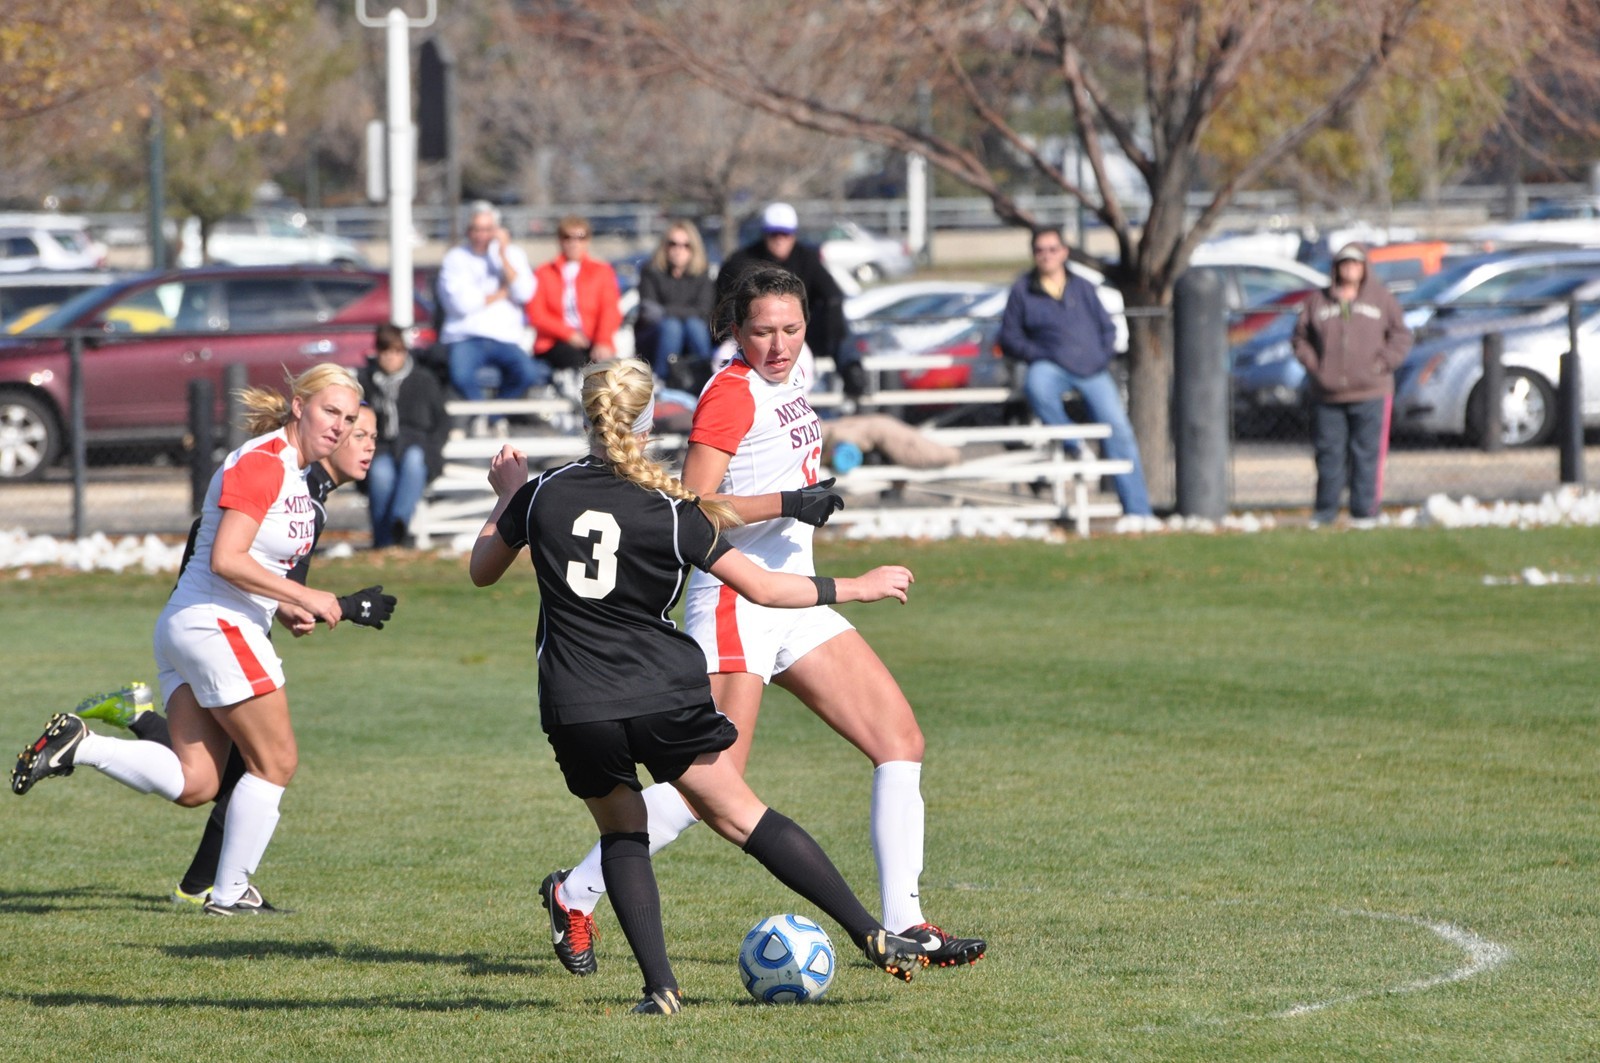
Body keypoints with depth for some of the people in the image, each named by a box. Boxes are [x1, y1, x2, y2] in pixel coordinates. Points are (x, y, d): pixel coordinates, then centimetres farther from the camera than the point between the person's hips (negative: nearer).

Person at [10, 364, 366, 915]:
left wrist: (288, 608, 10)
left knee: (192, 784, 3)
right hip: (215, 624, -10)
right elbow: (226, 560, -22)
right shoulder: (261, 463, -14)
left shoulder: (291, 472, 17)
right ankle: (230, 891, 7)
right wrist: (305, 597, -18)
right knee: (275, 763, 0)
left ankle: (77, 745, -1)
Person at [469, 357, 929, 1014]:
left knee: (620, 832, 20)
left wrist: (506, 496, 31)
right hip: (666, 700, -1)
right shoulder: (669, 511, -3)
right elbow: (764, 588, 0)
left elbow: (482, 570, 17)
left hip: (576, 710, 1)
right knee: (739, 815, 10)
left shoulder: (542, 495, 1)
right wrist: (859, 587, 12)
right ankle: (874, 938, 7)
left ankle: (659, 985, 5)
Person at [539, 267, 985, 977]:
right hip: (736, 603, -9)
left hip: (795, 600, 9)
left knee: (901, 740, 0)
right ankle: (575, 894, 0)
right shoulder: (732, 392, -13)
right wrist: (785, 504, -24)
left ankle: (901, 923, 2)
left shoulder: (796, 370, 12)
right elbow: (692, 505, -20)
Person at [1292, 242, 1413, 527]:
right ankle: (1325, 510, 12)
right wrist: (1313, 365, -1)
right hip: (1328, 394, 2)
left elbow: (1401, 335, 7)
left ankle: (1365, 510, 2)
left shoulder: (1381, 298, 5)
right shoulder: (1318, 301, 9)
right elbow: (1301, 337, 14)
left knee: (1367, 453, -3)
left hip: (1370, 393, -2)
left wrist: (1383, 363, -5)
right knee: (1329, 452, 4)